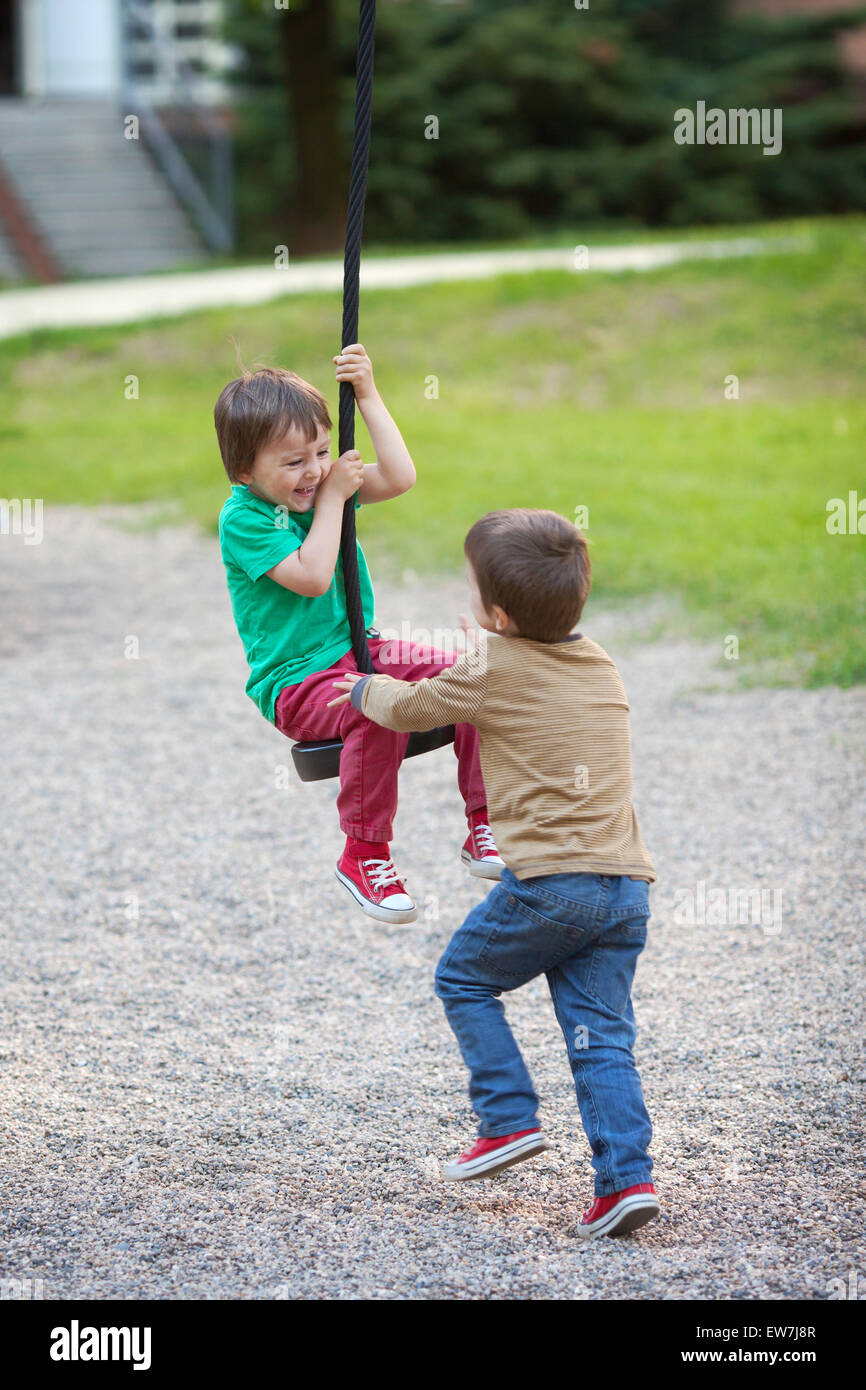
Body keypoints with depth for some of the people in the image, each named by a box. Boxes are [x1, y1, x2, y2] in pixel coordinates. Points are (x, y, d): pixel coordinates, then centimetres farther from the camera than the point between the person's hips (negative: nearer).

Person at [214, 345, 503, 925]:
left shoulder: (323, 483, 6)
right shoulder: (242, 519, -14)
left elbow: (400, 478, -9)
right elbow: (312, 576, -25)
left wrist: (369, 398, -11)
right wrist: (332, 498, -17)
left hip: (360, 651, 7)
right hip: (296, 682, -7)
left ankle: (484, 826, -4)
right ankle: (364, 855, -22)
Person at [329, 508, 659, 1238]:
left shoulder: (492, 669, -3)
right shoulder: (600, 665, 15)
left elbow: (410, 710, 13)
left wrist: (365, 688, 33)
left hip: (550, 881, -6)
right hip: (627, 886, 6)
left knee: (464, 978, 16)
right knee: (602, 1033, 6)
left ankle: (510, 1119, 10)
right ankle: (627, 1176, -5)